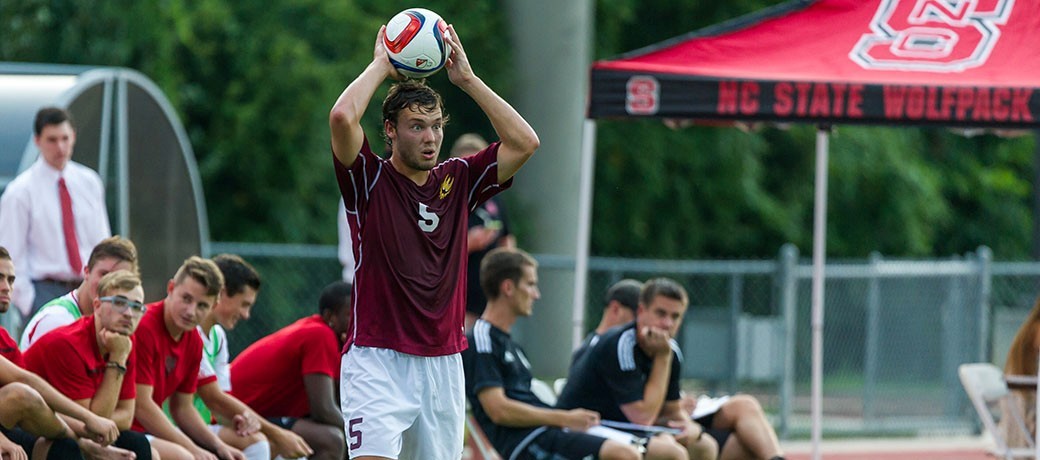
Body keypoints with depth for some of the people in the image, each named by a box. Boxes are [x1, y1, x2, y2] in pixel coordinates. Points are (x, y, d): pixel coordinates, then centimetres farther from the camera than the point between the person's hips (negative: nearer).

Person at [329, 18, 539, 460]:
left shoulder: (457, 181, 10)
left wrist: (466, 78, 1)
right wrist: (379, 66, -5)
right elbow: (342, 118, -20)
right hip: (377, 361, -5)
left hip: (444, 365, 5)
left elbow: (524, 142, 3)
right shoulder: (369, 181, -2)